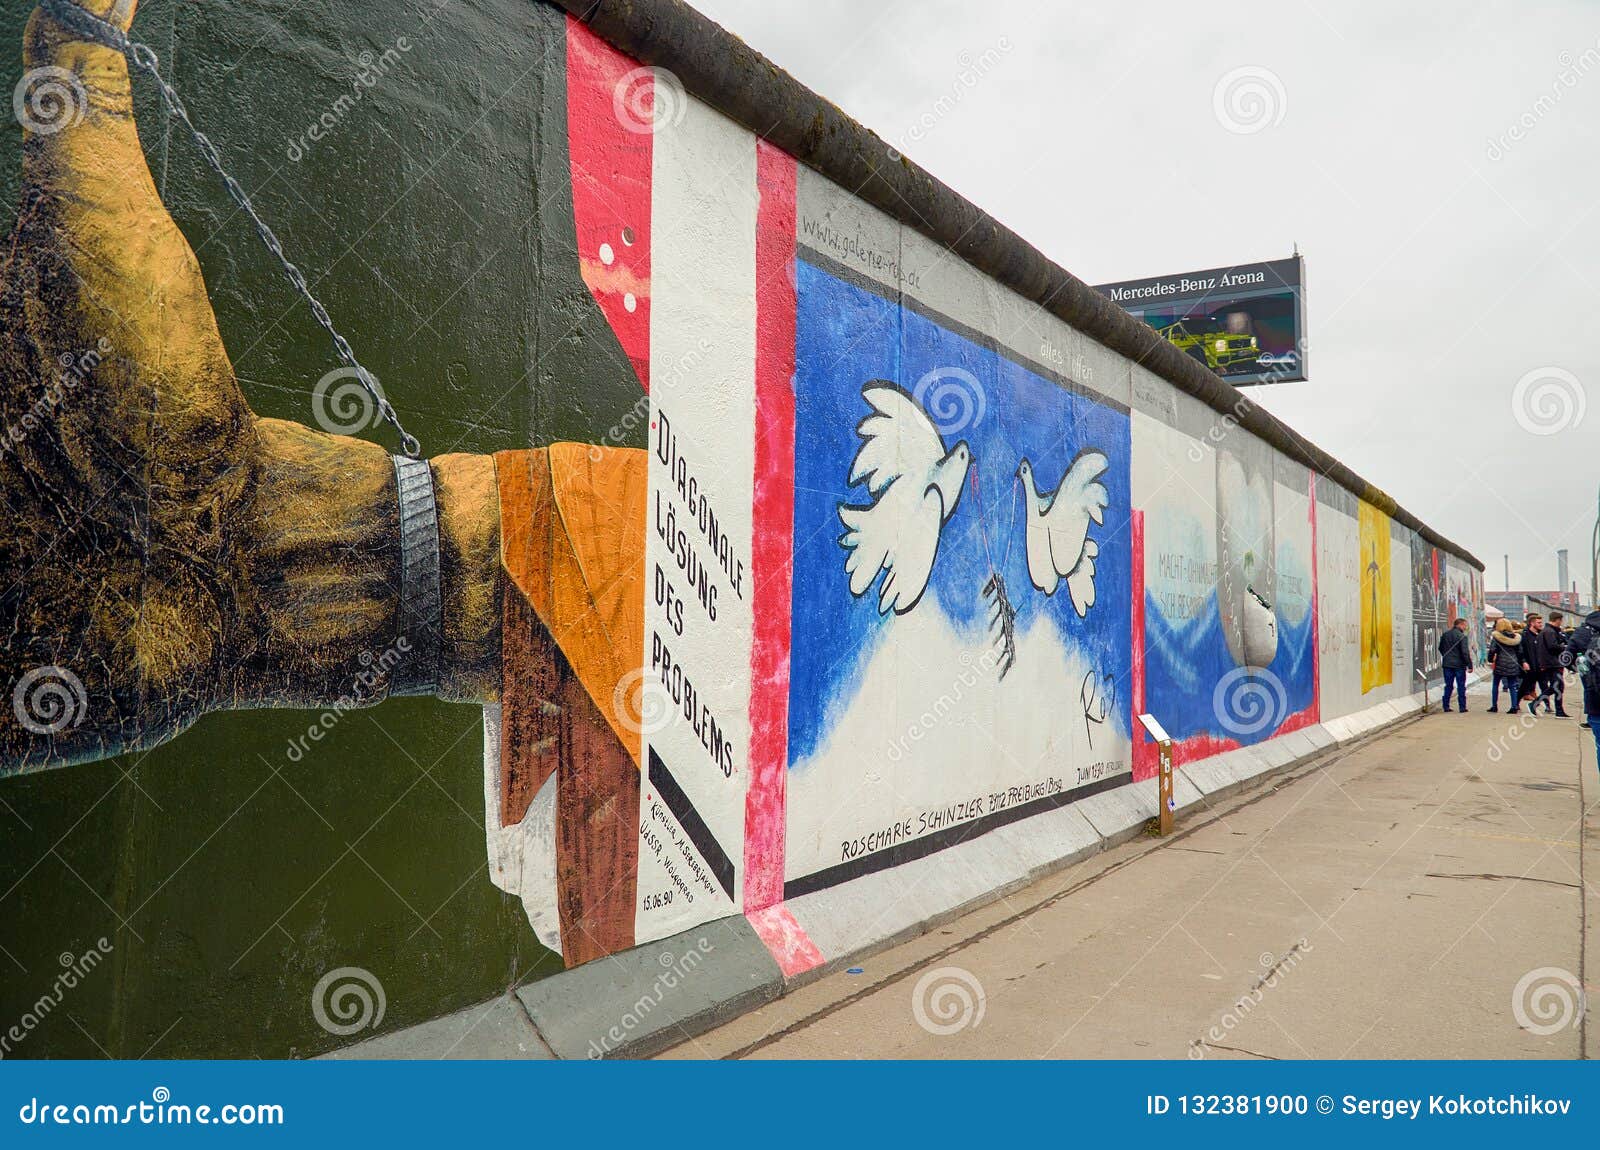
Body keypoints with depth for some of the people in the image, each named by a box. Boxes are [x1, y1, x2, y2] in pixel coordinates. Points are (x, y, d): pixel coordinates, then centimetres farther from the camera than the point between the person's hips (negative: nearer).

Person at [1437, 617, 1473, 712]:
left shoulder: (1445, 635, 7)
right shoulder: (1462, 636, -13)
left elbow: (1440, 648, 17)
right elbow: (1465, 652, -17)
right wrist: (1469, 665, -13)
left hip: (1447, 664, 5)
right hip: (1459, 665, -5)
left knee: (1448, 686, 11)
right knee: (1461, 687, 4)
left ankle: (1446, 706, 10)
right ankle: (1462, 707, 6)